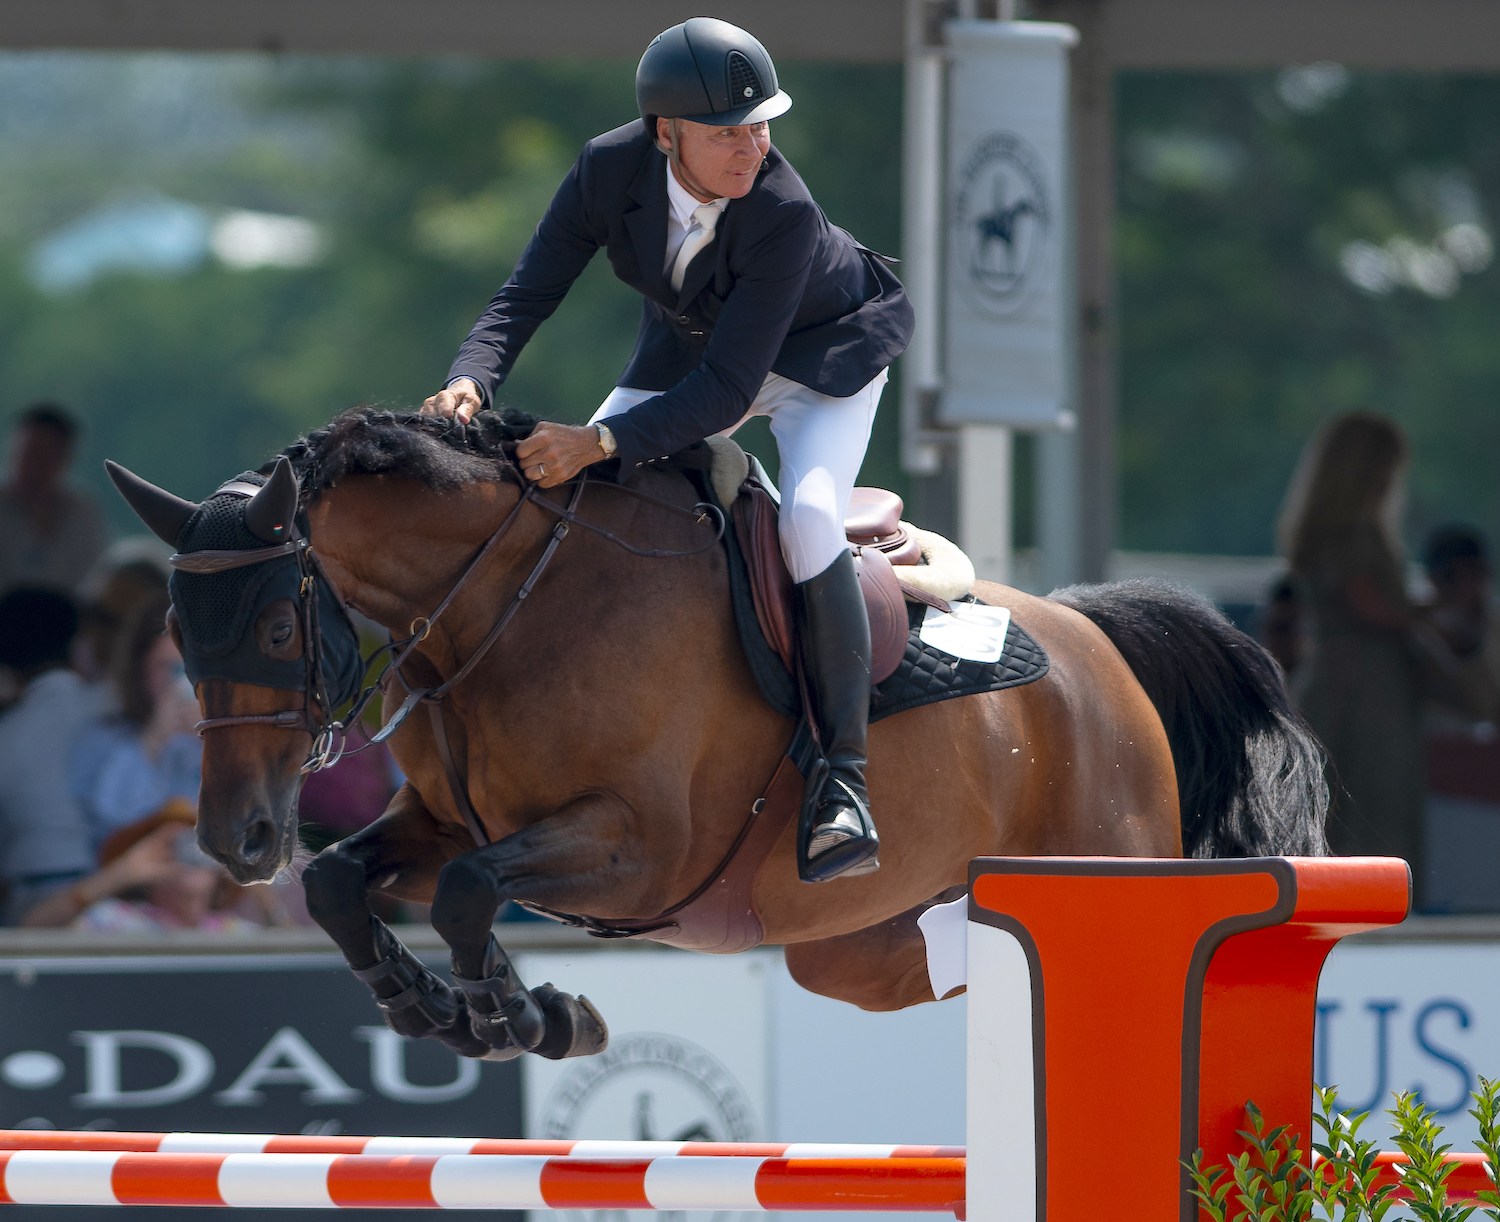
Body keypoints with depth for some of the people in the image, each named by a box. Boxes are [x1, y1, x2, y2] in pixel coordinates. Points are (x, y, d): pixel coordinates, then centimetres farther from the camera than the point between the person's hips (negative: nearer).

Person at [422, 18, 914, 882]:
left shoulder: (785, 216, -39)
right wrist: (472, 381, -41)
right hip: (691, 345, 5)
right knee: (566, 488, -6)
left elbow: (728, 389, -40)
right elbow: (529, 293, -21)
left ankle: (844, 781, -22)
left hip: (823, 354, -5)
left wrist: (603, 443, -51)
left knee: (808, 517, -29)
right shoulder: (612, 169, -28)